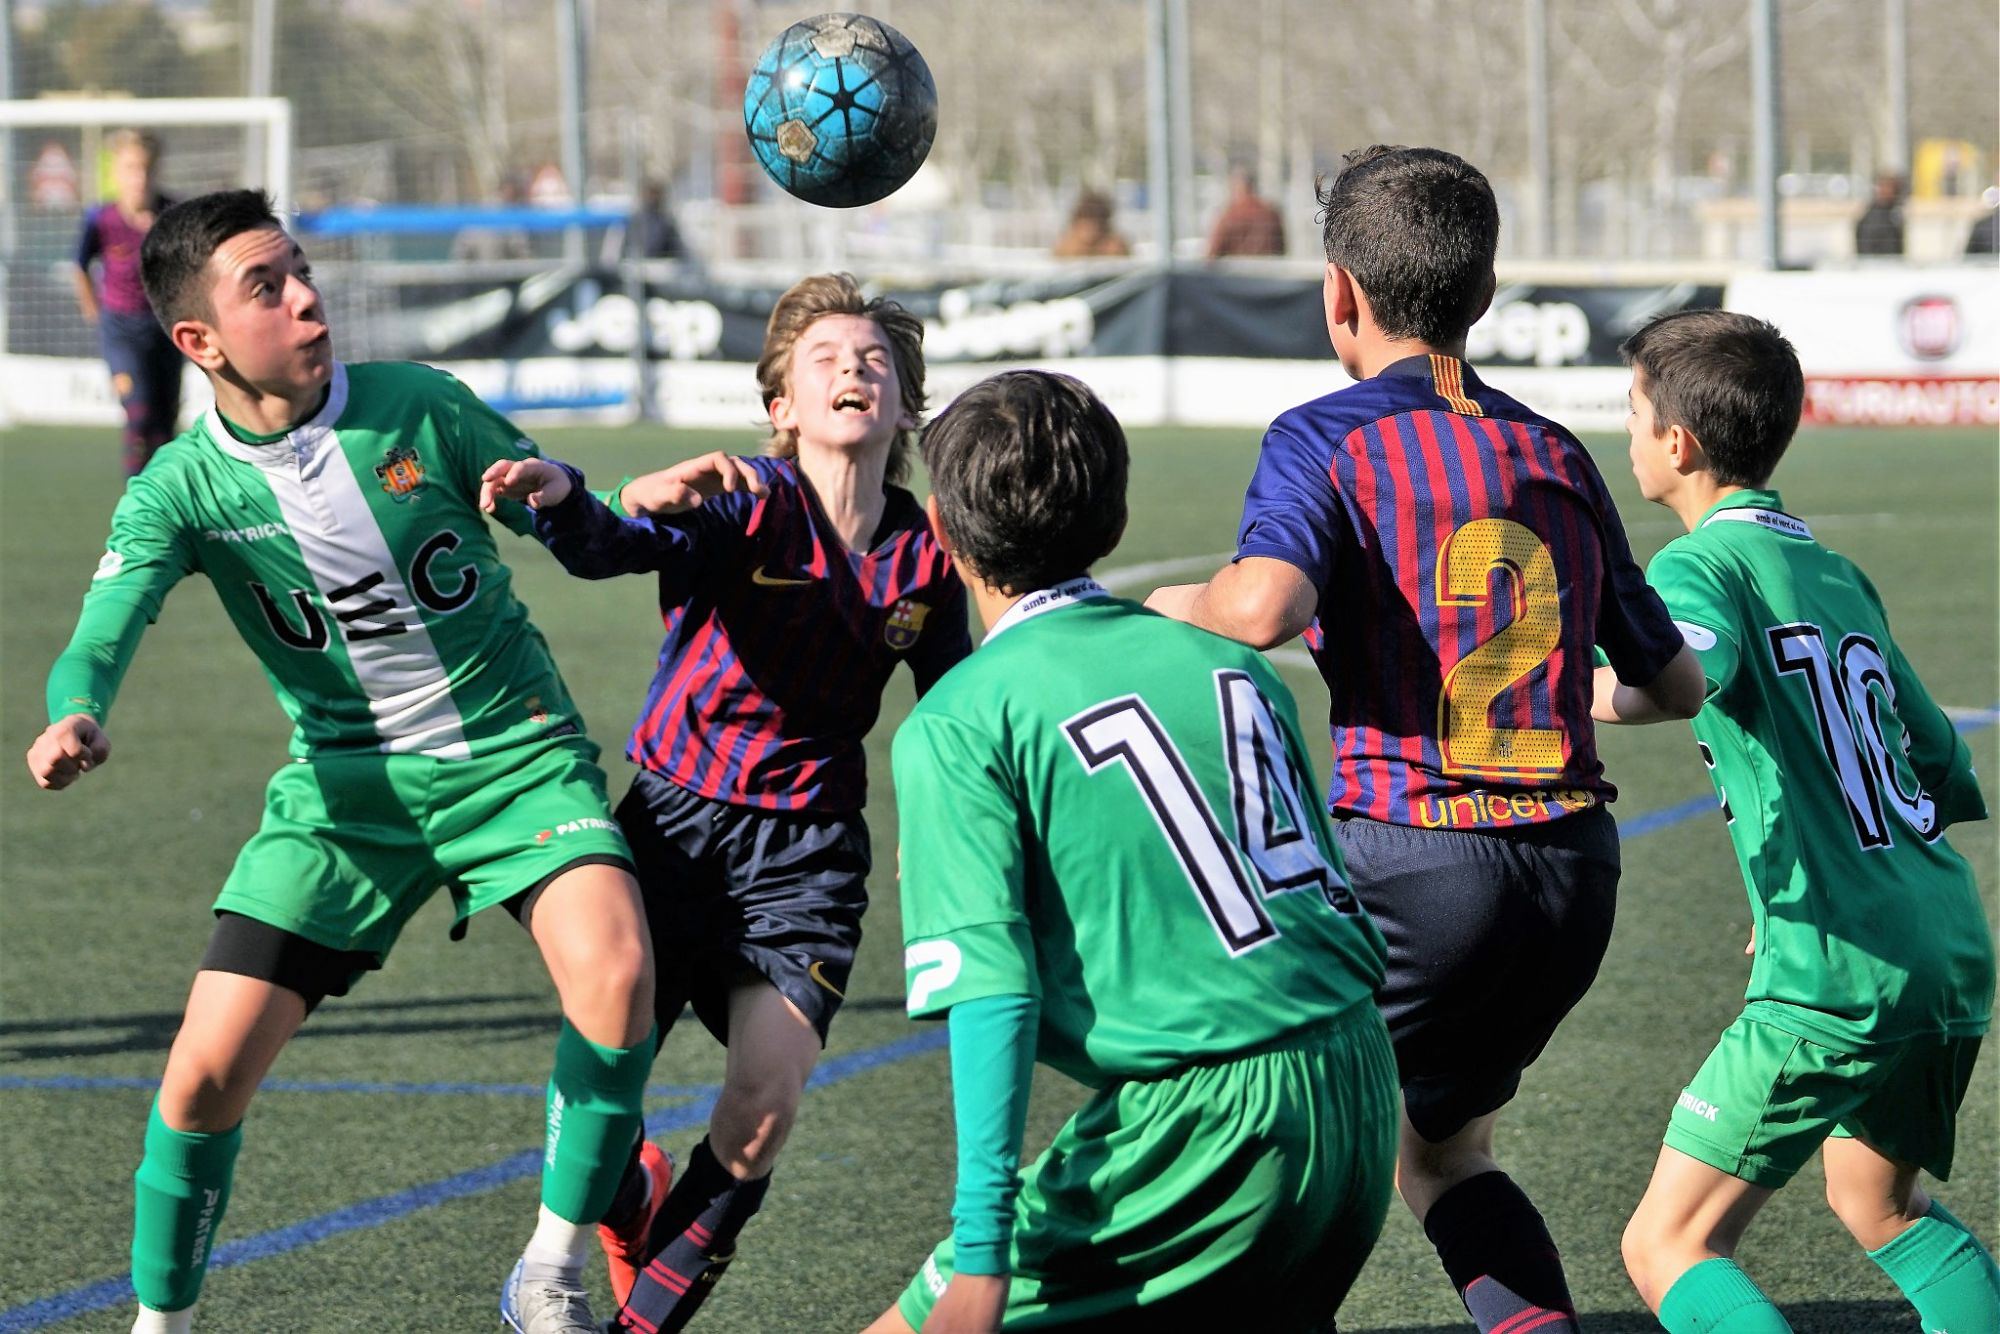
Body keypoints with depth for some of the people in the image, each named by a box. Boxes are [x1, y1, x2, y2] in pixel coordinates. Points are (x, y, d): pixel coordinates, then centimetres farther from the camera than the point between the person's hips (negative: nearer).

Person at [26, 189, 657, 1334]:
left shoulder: (419, 407, -8)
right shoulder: (182, 491, -8)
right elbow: (101, 639, -23)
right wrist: (75, 720, -47)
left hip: (514, 753, -1)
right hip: (347, 783, 1)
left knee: (615, 972, -28)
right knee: (207, 1071, -8)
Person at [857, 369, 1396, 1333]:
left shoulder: (959, 722, -4)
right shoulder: (1230, 661, 14)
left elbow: (991, 986, -13)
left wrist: (984, 1250, -15)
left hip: (1205, 1124, -7)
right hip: (1364, 1099, 7)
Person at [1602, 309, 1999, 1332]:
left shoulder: (1702, 564, -6)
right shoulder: (1839, 575, 18)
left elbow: (1682, 678, -30)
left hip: (1836, 978, -8)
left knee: (1668, 1247, -4)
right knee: (1877, 1198, 30)